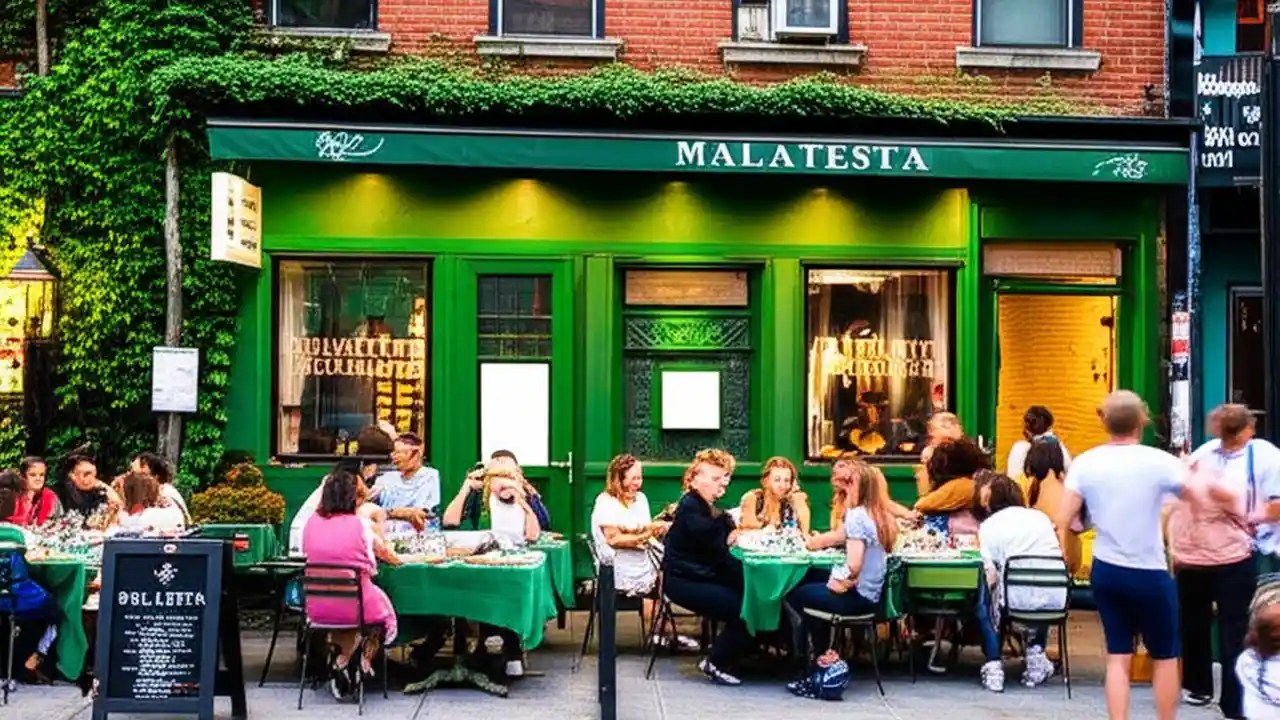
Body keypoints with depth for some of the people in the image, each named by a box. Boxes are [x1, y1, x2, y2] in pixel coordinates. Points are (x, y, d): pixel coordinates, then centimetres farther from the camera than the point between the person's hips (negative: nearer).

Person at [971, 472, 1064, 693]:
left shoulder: (988, 526, 4)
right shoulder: (1041, 516, 16)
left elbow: (991, 578, -5)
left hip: (1017, 600, -4)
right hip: (1056, 600, 4)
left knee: (984, 598, 26)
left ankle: (994, 667, 16)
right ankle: (1036, 654, 29)